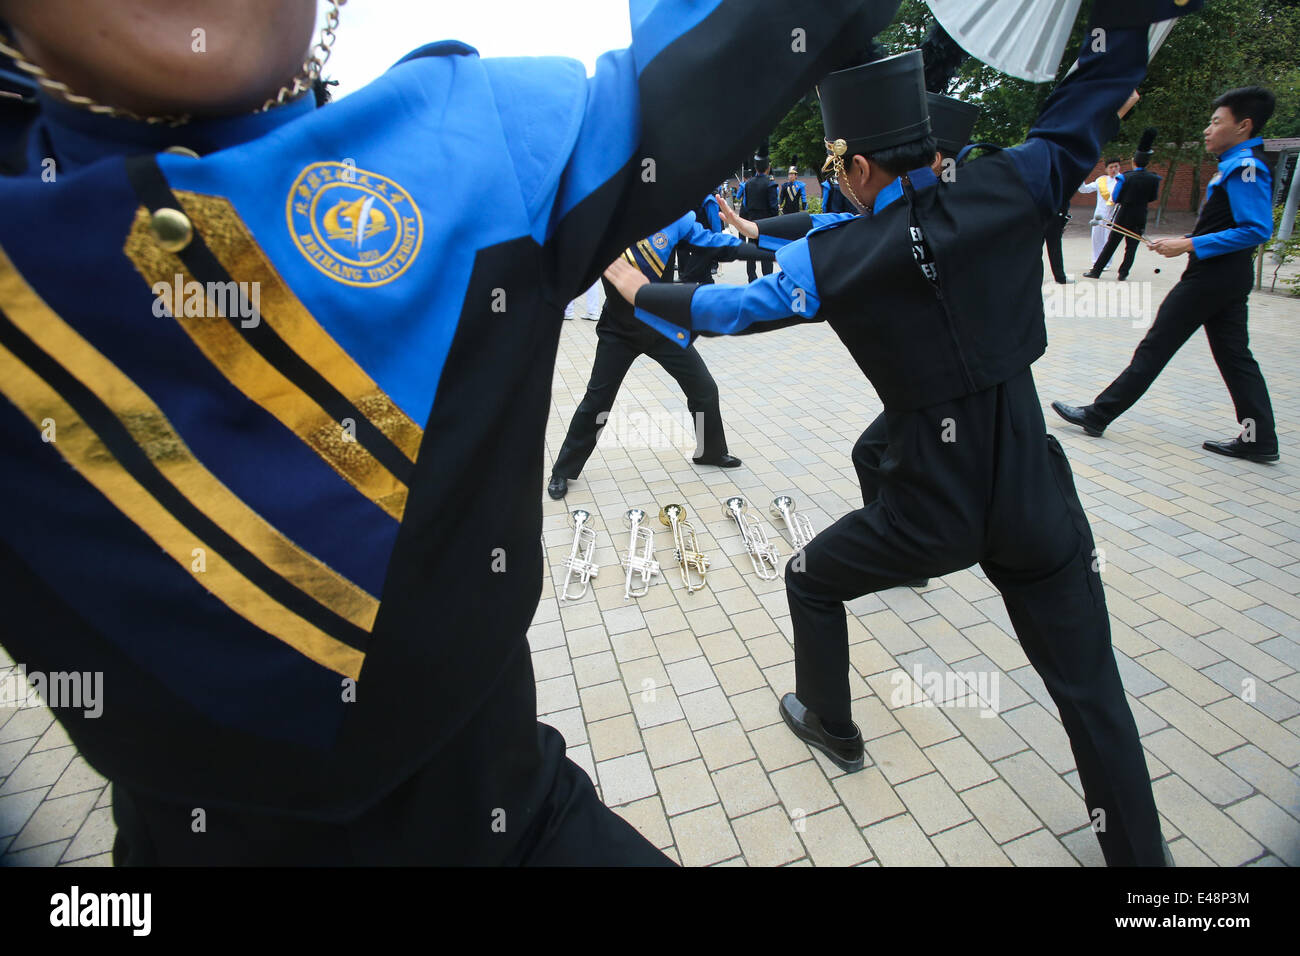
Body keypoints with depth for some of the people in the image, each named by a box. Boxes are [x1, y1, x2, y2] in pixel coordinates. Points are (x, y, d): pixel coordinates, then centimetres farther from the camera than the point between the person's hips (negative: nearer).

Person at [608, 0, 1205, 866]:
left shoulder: (831, 260, -11)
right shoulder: (1011, 190, -7)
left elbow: (722, 309, 4)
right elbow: (1092, 102, 11)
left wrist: (634, 288, 20)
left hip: (930, 509, -2)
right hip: (1038, 503, 3)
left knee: (812, 582, 26)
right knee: (1093, 694, 17)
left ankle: (832, 728, 47)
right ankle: (1140, 852, 31)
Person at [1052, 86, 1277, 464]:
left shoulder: (1245, 167, -15)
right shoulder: (1240, 165, 15)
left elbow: (1257, 230, -21)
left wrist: (1190, 245, -23)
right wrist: (1188, 242, 13)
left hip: (1211, 277, -10)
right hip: (1229, 277, 10)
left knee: (1155, 347, -5)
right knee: (1234, 354, 9)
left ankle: (1098, 415, 1)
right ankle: (1259, 438, 13)